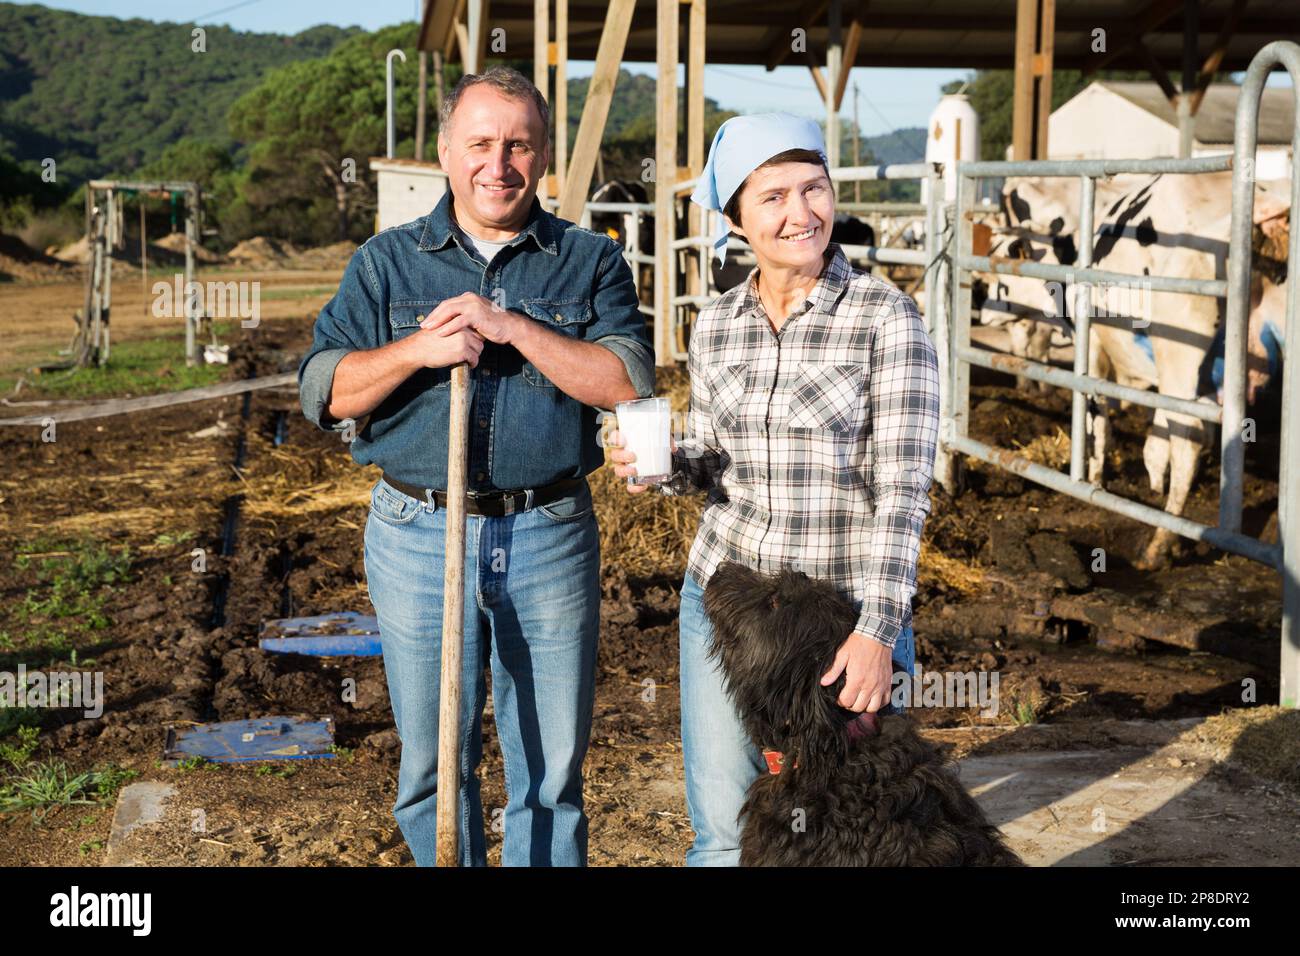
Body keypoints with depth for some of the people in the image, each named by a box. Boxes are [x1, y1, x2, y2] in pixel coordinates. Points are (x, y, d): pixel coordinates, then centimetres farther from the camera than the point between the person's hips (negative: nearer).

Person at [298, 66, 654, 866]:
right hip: (419, 539, 1)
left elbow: (630, 382, -9)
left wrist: (513, 327, -17)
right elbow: (325, 391, 0)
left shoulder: (591, 262, 5)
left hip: (552, 538, 0)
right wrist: (419, 350, -16)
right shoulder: (387, 262, 7)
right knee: (434, 765, 10)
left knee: (551, 767, 8)